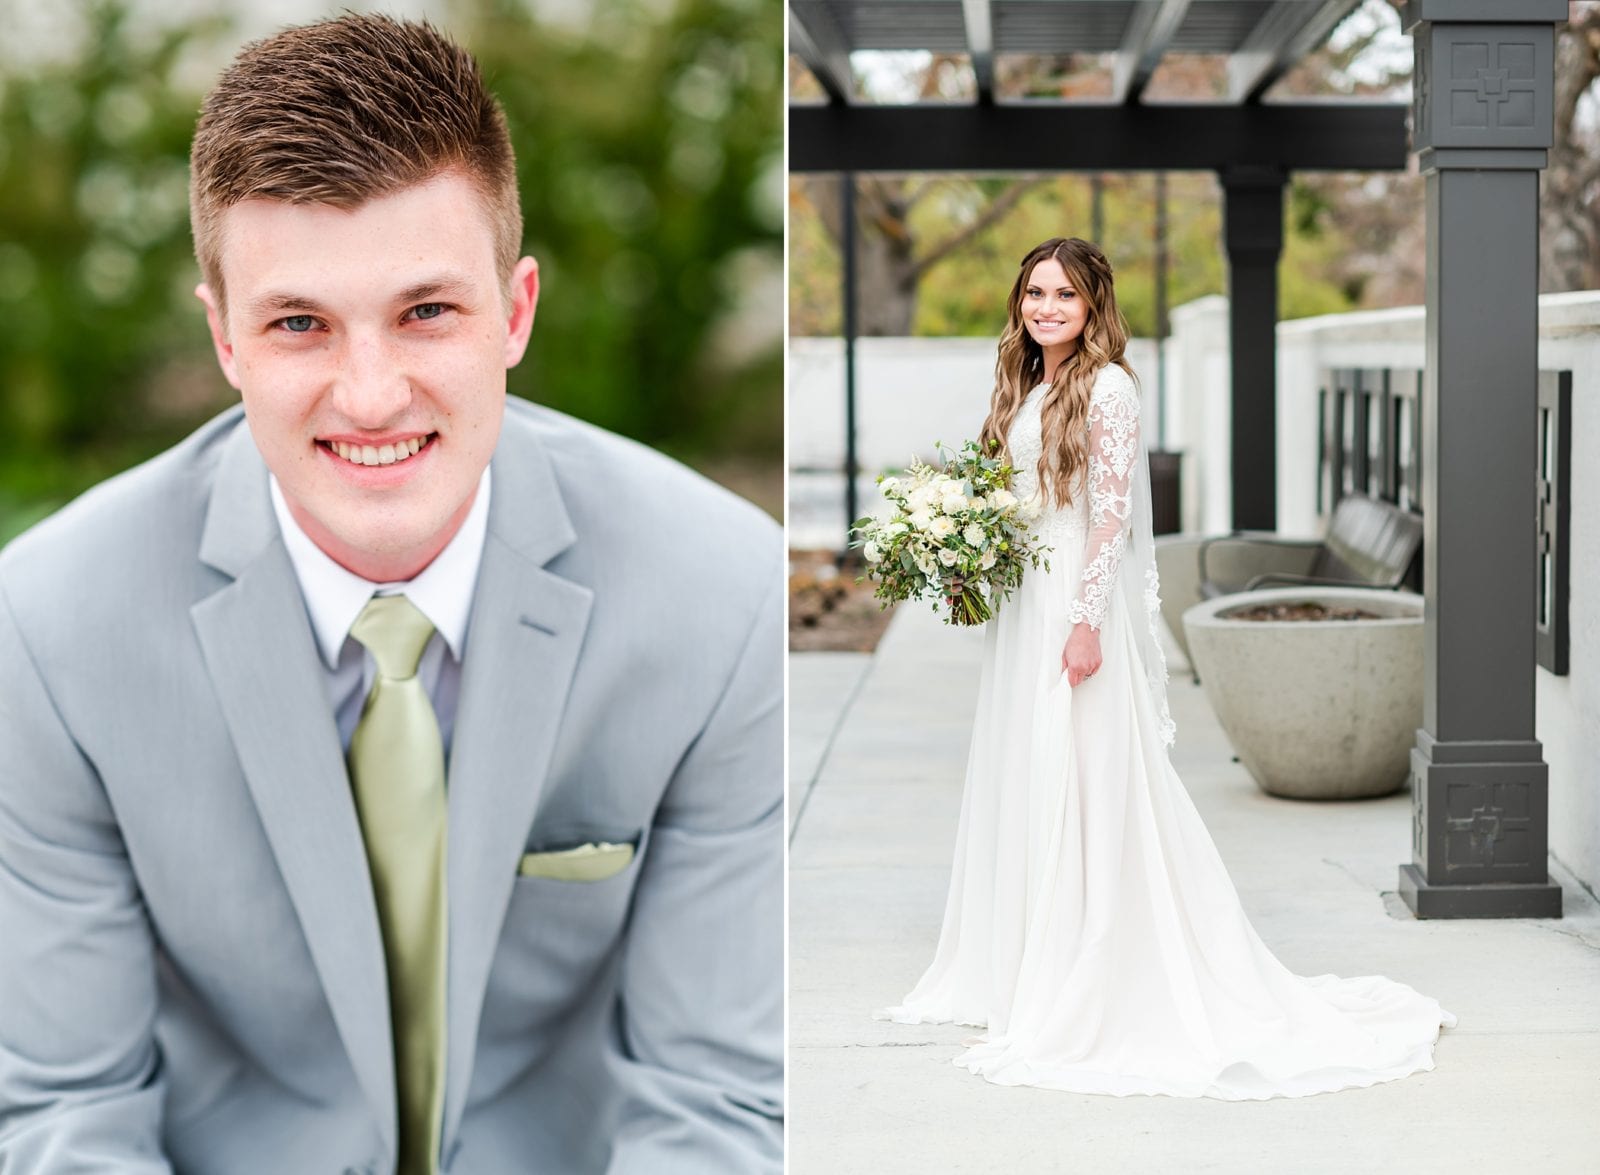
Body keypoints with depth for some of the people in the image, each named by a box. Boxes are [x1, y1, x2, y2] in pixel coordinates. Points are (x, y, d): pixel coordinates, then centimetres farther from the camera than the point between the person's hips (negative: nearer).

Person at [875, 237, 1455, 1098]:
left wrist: (1086, 623, -21)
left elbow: (1113, 515, -16)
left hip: (1078, 606, -8)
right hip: (1022, 608, 9)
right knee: (1021, 788, 12)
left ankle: (1086, 994, 1)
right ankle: (1018, 970, 22)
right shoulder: (1023, 390, 15)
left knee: (1083, 789, -5)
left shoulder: (1105, 389, -10)